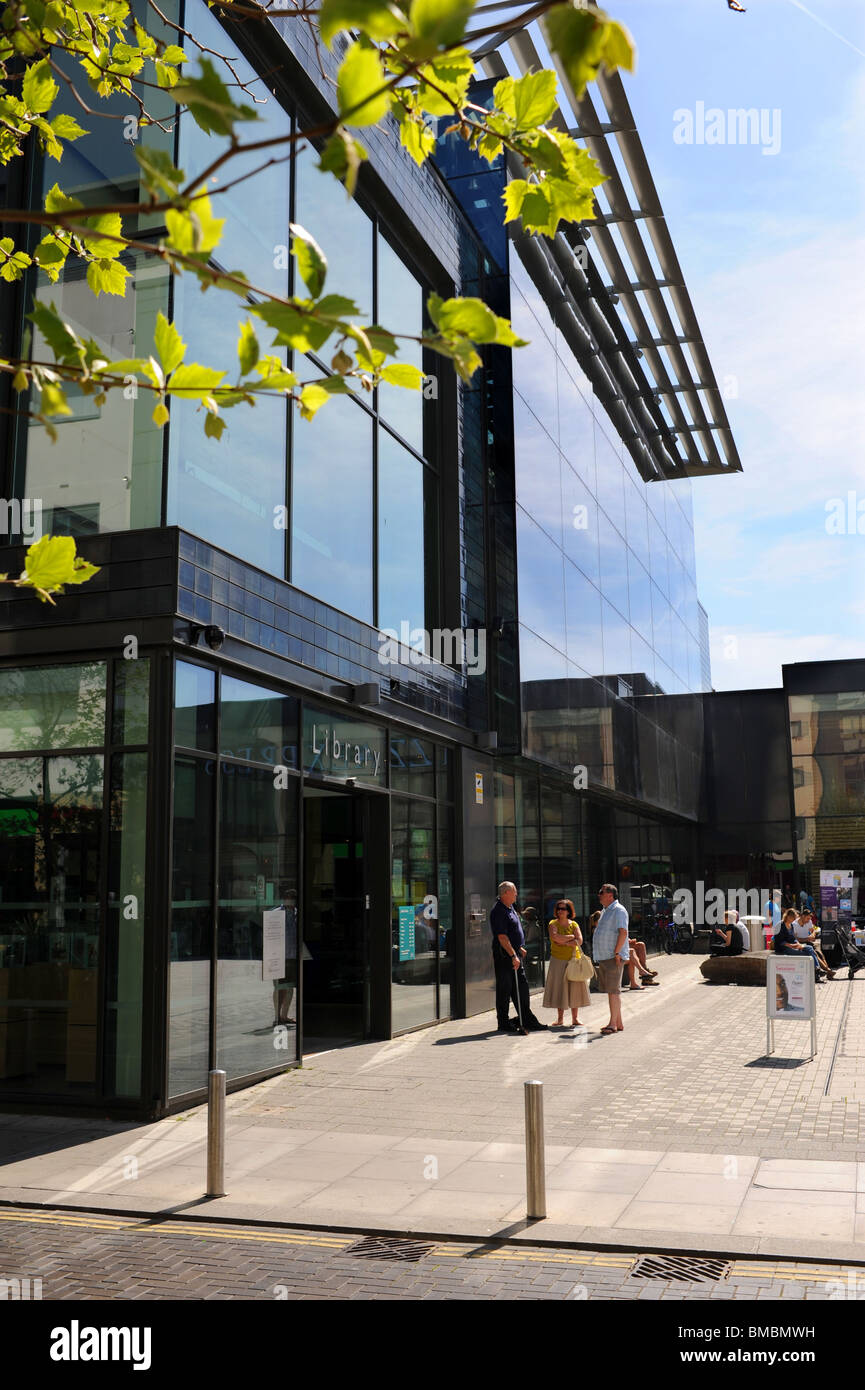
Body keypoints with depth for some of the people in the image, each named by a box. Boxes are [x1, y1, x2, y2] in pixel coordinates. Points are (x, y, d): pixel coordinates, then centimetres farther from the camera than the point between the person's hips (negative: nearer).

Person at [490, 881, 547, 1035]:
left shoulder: (509, 908, 14)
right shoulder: (498, 911, -18)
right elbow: (502, 937, -23)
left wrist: (520, 948, 21)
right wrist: (513, 955, -24)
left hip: (515, 953, 10)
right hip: (505, 956, -10)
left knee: (522, 986, 12)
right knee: (504, 990, -1)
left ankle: (526, 1019, 19)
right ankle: (504, 1023, 7)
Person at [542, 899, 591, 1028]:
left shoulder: (574, 925, 4)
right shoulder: (553, 924, 0)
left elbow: (579, 941, -9)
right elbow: (555, 937, -19)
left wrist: (564, 942, -14)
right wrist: (571, 937, -10)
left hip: (573, 959, 1)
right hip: (558, 960, -1)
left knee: (574, 988, 2)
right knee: (559, 988, -1)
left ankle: (575, 1018, 9)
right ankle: (560, 1019, 6)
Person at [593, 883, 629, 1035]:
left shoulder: (618, 910, -10)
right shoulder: (604, 911, 19)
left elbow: (623, 932, -19)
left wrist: (616, 952, -22)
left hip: (613, 958, -10)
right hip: (603, 958, 10)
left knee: (613, 990, -8)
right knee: (610, 990, 12)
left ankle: (613, 1024, -6)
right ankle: (619, 1023, 18)